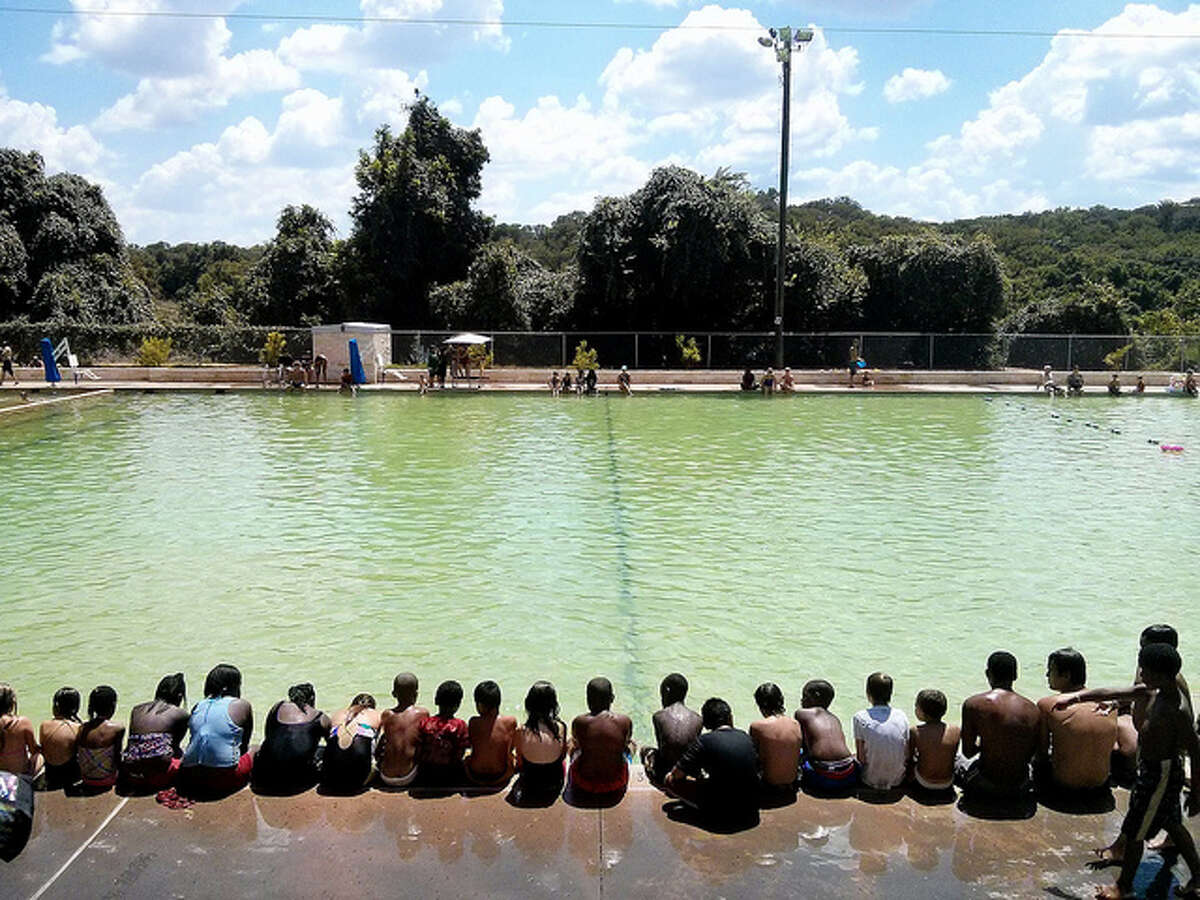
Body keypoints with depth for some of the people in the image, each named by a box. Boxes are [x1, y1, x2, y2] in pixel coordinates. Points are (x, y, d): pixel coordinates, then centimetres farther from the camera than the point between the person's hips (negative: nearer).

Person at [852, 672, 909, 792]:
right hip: (897, 781, 2)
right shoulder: (902, 716, -6)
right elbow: (907, 755, -3)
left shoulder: (860, 717, -15)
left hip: (871, 781, -2)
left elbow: (861, 757, -13)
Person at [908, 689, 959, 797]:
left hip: (924, 786, -3)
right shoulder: (955, 731, -12)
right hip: (947, 786, 3)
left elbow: (909, 758, -6)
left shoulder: (915, 731, -18)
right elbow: (953, 756, 3)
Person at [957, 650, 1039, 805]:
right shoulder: (1033, 709, -2)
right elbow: (1030, 755, 7)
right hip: (1020, 787, 3)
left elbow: (968, 752, -5)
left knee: (961, 761, 30)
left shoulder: (973, 704, -11)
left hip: (986, 785, -3)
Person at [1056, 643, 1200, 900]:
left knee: (1133, 833, 6)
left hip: (1160, 775, -9)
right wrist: (1075, 697, 9)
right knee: (1173, 825, 24)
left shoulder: (1177, 712, -29)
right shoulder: (1154, 693, -3)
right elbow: (1115, 693, 5)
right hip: (1149, 768, 9)